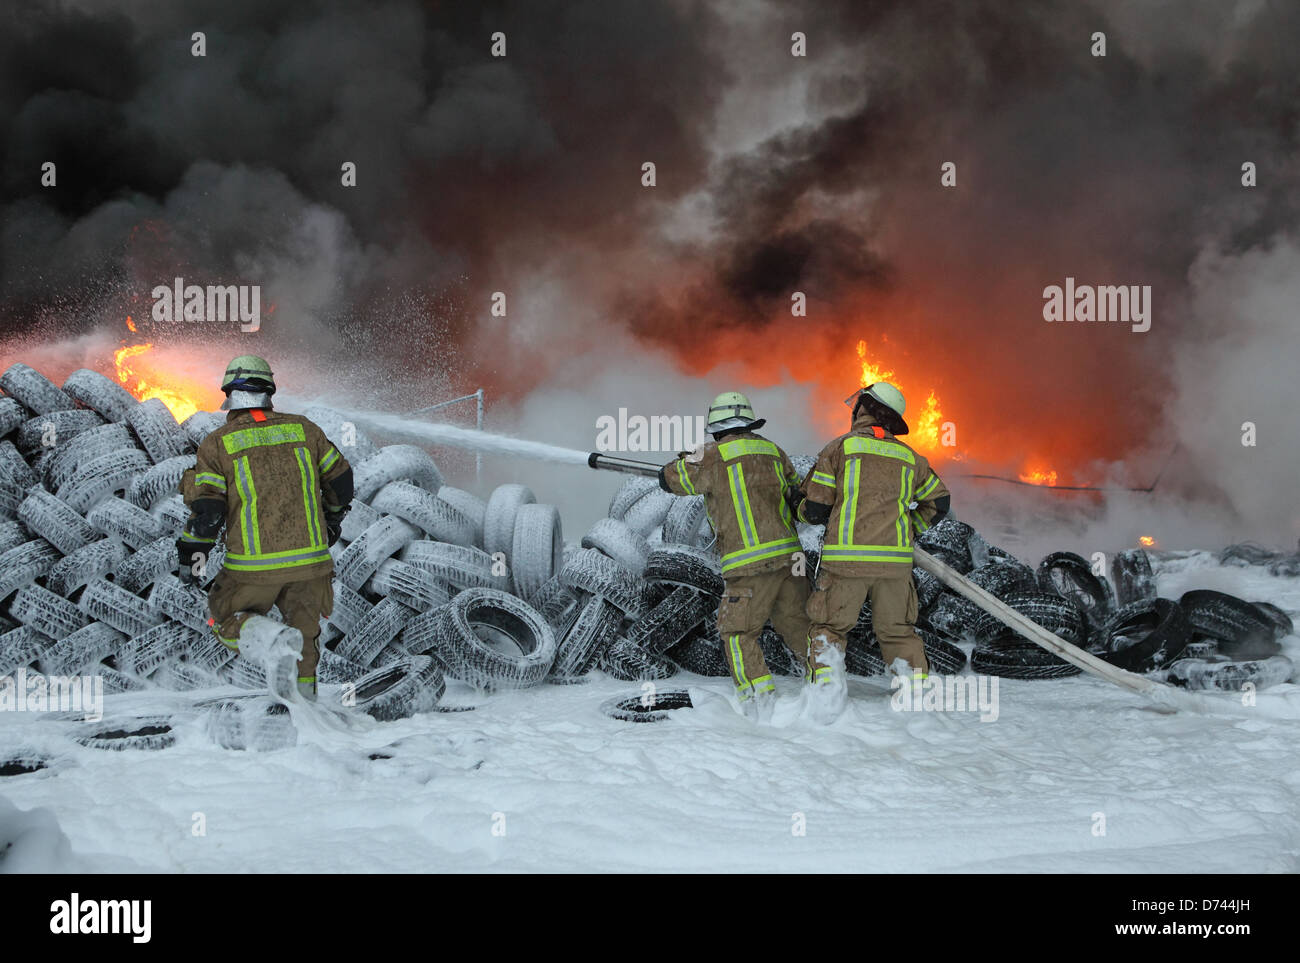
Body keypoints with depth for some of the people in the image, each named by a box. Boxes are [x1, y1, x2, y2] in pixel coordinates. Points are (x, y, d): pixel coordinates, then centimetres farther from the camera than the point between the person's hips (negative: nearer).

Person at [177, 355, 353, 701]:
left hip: (254, 566, -3)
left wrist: (191, 555, 6)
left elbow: (206, 508, -6)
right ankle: (304, 691, 13)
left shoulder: (217, 443, -1)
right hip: (309, 560, 3)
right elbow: (340, 478, 14)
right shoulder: (302, 428, 7)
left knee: (226, 618, 17)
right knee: (302, 628, 21)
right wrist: (333, 518, 32)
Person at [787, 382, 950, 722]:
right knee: (898, 631, 17)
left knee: (829, 628, 8)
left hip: (847, 559, -3)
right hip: (896, 562, 3)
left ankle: (825, 699, -4)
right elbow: (938, 502, 22)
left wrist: (802, 510, 21)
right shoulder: (909, 457, 13)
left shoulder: (841, 446, 0)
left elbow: (813, 507, -1)